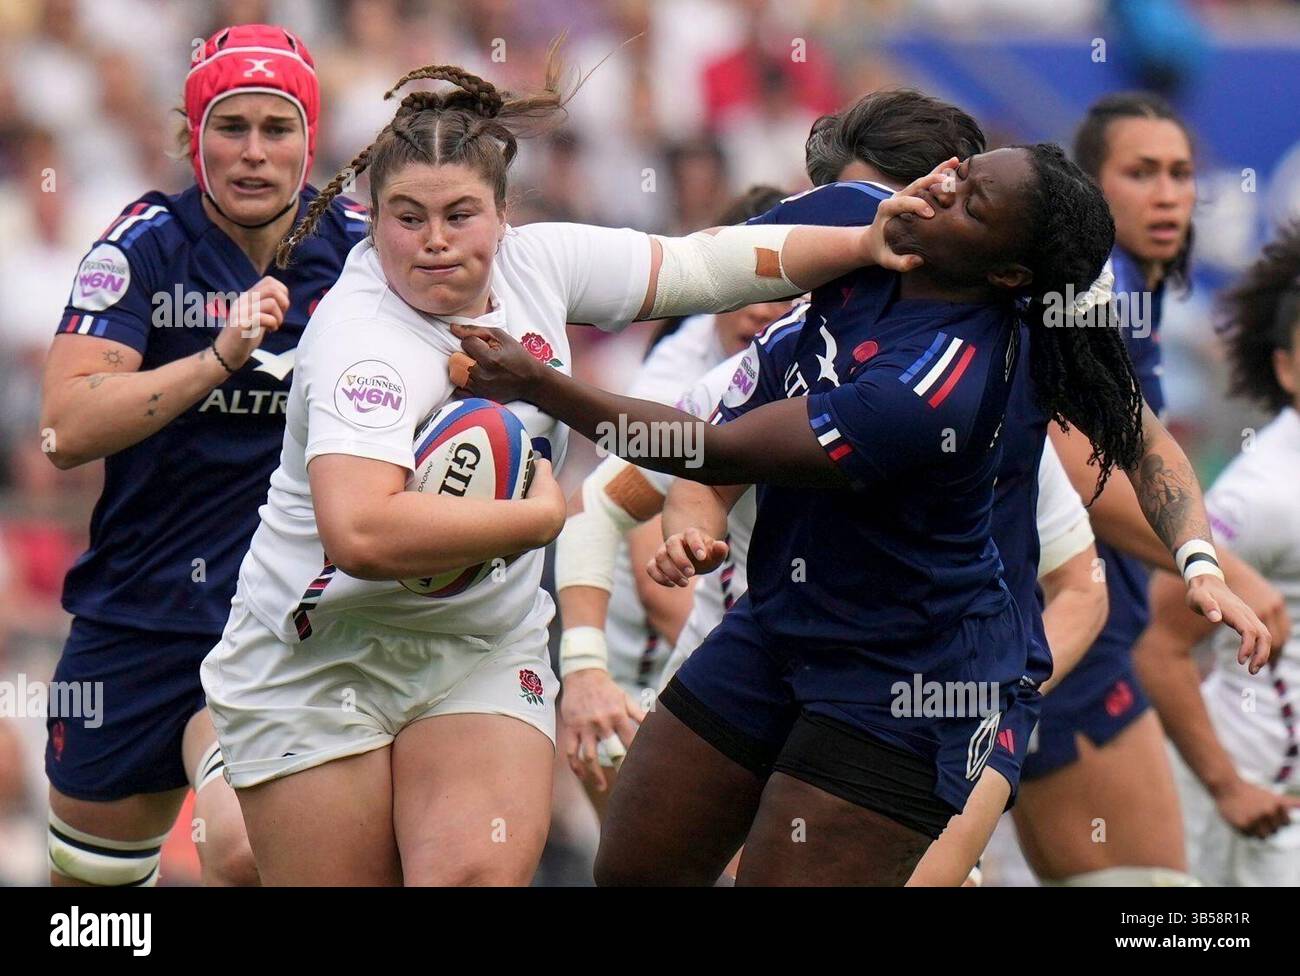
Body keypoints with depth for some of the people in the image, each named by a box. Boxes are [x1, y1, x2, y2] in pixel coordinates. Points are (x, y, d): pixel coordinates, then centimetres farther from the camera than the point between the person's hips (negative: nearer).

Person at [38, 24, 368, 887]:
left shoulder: (360, 253, -2)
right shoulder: (144, 247, -7)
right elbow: (67, 429, -19)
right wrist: (220, 356, -29)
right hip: (134, 614, 1)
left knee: (247, 850, -27)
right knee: (90, 877, 14)